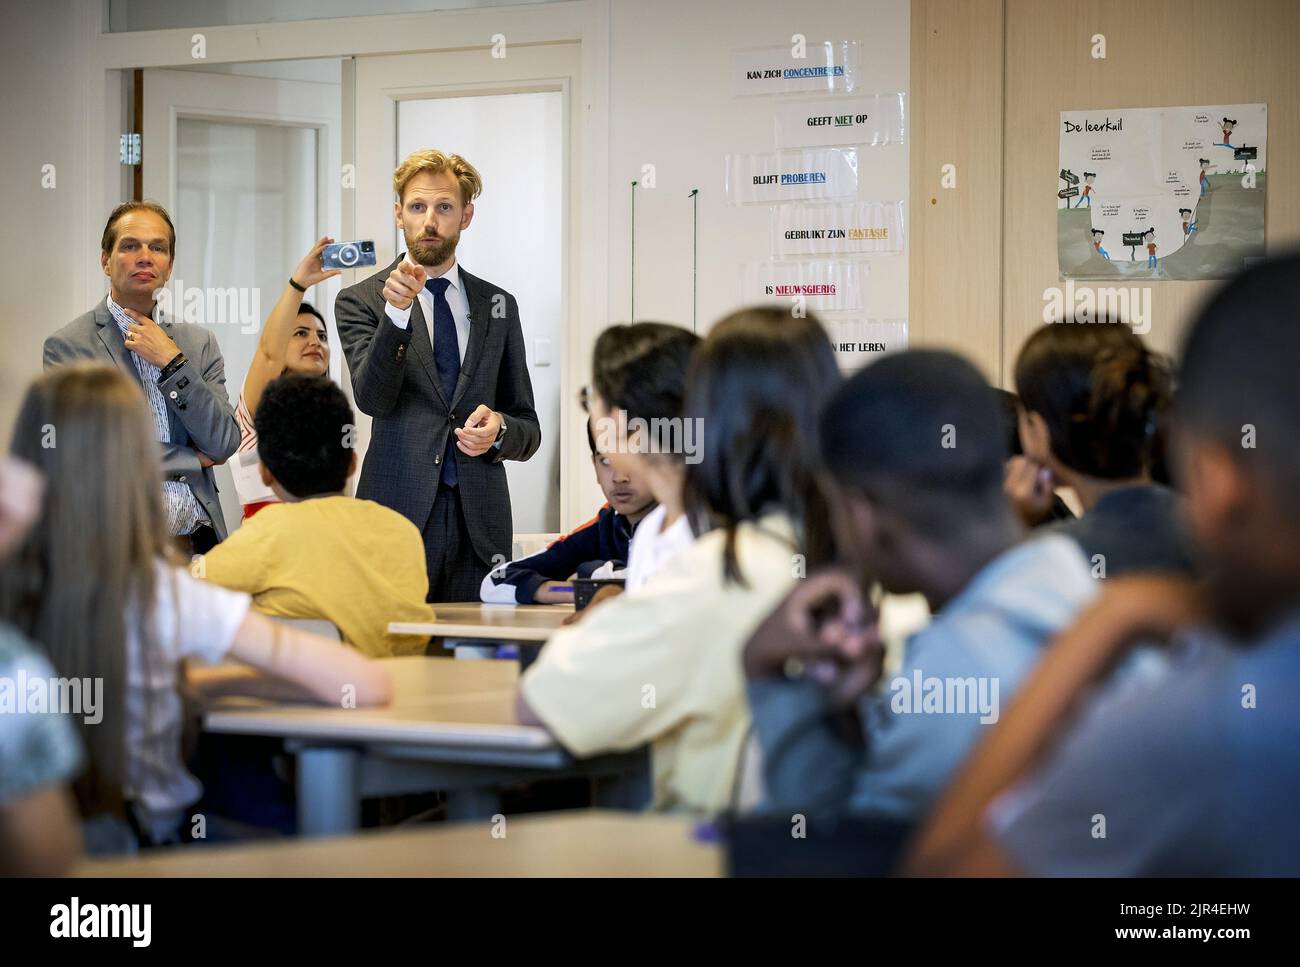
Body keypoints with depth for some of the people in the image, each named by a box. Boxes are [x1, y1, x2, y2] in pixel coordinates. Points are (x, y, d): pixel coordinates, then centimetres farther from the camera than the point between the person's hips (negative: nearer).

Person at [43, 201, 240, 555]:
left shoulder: (200, 343, 15)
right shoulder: (68, 346, 1)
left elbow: (224, 445, 5)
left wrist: (171, 363, -4)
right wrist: (193, 459, 1)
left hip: (197, 545, 4)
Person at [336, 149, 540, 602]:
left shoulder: (499, 306, 15)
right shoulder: (361, 301, 5)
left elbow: (528, 431, 17)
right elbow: (372, 397, -12)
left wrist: (499, 429, -6)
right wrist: (397, 312, -25)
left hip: (479, 522, 3)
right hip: (398, 514, -3)